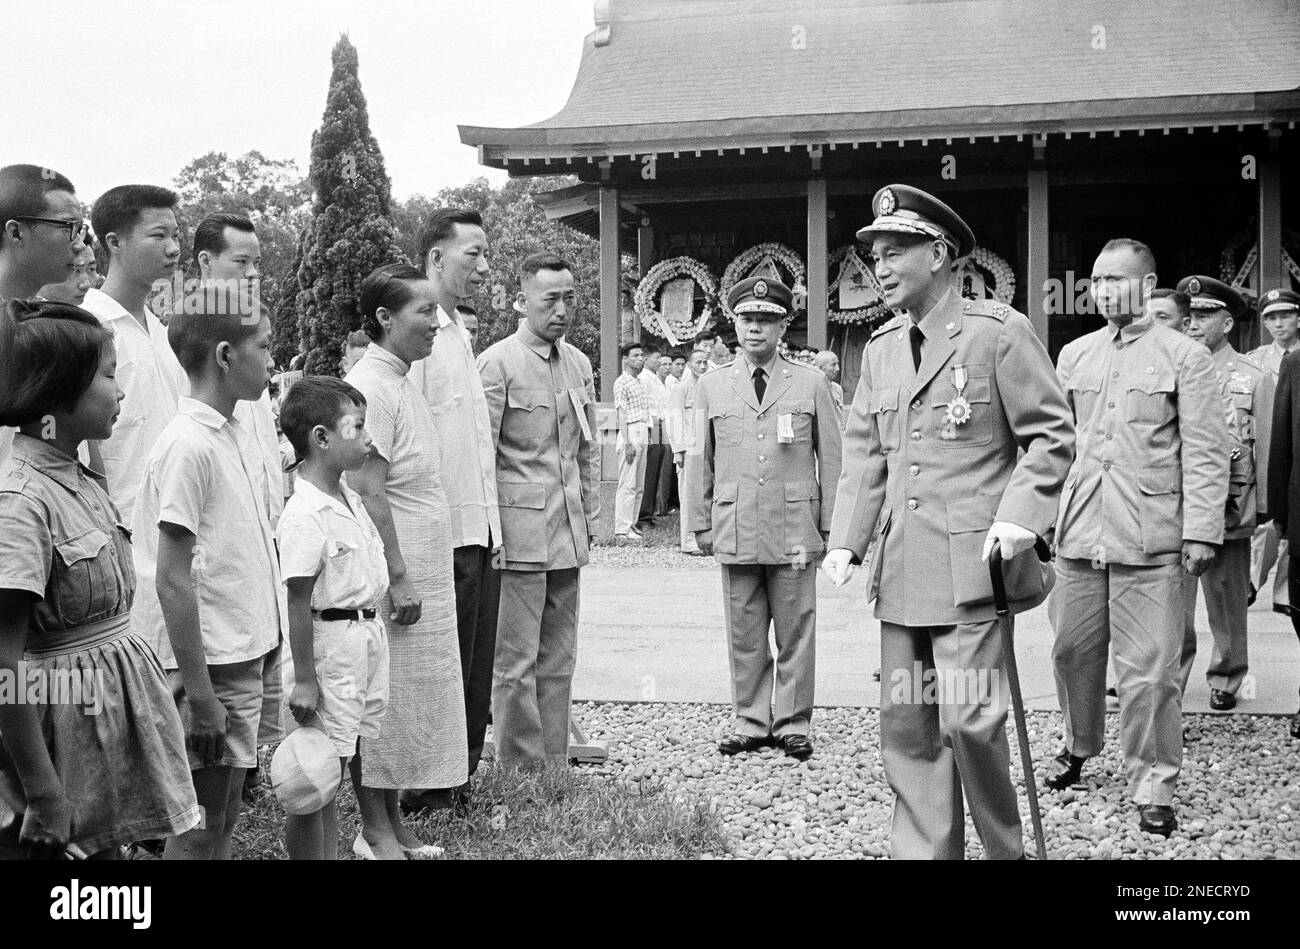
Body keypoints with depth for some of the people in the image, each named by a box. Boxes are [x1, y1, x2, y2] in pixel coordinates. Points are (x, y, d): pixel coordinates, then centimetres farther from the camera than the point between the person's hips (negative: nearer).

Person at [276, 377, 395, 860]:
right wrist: (304, 679, -18)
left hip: (367, 635, 9)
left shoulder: (348, 497, 8)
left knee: (334, 770, 16)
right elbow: (298, 602, -19)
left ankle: (330, 853, 25)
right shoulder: (304, 515, -20)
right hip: (329, 643, -9)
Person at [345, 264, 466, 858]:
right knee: (383, 702, 0)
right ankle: (375, 833, 10)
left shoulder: (402, 381, 14)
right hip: (394, 575, -9)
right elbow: (367, 493, -19)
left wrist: (424, 577, 17)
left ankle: (393, 824, 23)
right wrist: (398, 579, -20)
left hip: (424, 574, 9)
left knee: (409, 700, 14)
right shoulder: (370, 386, -15)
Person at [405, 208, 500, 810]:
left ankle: (458, 784, 24)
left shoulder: (460, 332, 16)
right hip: (445, 534, -9)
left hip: (481, 530, 9)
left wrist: (491, 524, 17)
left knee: (475, 673, 14)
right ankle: (431, 793, 12)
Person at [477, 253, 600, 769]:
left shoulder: (579, 363, 13)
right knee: (516, 662, -3)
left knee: (558, 659, 11)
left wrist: (590, 516, 16)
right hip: (518, 532, -7)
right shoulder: (498, 362, -8)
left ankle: (554, 766, 19)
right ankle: (521, 773, 6)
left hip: (568, 534, 7)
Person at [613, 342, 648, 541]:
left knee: (639, 486, 10)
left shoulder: (639, 382, 19)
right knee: (627, 485, -8)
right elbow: (622, 414, -12)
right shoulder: (621, 382, -7)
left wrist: (646, 437, 15)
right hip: (630, 433, -9)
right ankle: (622, 529, -6)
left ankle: (632, 524, 15)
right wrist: (626, 443, -17)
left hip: (642, 434, 9)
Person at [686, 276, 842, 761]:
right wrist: (700, 523, 9)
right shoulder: (711, 386, 9)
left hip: (795, 531, -1)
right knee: (744, 634, 6)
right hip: (735, 530, 1)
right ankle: (750, 722, 18)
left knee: (796, 631, 4)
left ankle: (793, 723, 16)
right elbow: (699, 459, 12)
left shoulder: (811, 384, 5)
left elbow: (831, 459, 6)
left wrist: (830, 526, 3)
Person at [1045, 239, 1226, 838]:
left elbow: (1205, 453, -4)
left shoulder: (1185, 357, 0)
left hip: (1150, 538, -4)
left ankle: (1154, 789, 9)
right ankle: (1079, 746, 36)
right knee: (1073, 650, 13)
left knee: (1148, 670, -4)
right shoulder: (1074, 356, 13)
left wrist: (1201, 532, -10)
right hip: (1078, 533, 4)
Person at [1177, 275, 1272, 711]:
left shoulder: (1254, 379, 4)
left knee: (1227, 602, 9)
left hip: (1228, 509, -1)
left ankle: (1225, 681, 23)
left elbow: (1266, 447, 5)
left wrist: (1262, 508, 3)